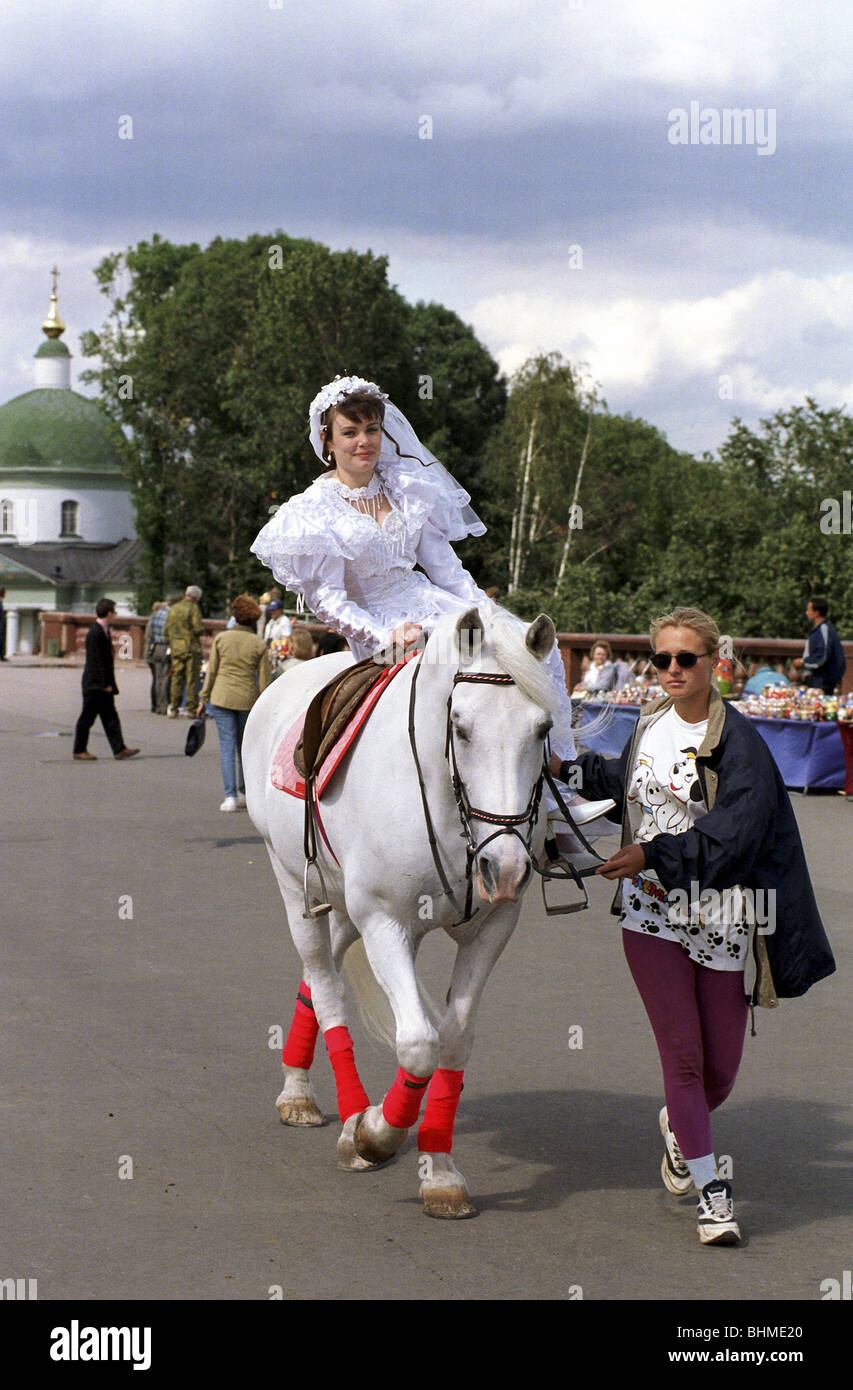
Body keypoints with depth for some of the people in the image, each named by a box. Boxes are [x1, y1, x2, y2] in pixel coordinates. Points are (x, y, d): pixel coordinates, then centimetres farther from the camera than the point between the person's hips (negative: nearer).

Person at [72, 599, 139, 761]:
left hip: (103, 684, 9)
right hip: (95, 684, -9)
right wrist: (106, 684, -20)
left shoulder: (103, 630, 11)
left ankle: (119, 749, 6)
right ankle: (79, 751, 9)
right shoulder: (95, 632, -19)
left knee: (111, 717, 7)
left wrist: (109, 684, 15)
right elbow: (97, 660, -21)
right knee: (87, 717, 0)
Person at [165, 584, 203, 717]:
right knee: (192, 679, 0)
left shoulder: (173, 608, 11)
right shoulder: (193, 608, -8)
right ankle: (191, 709, -1)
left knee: (177, 678, 10)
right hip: (191, 648, -5)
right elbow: (198, 629, -16)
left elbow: (167, 630, 13)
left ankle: (173, 709, 9)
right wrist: (200, 632, 6)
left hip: (176, 648, 5)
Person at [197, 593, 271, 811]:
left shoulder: (221, 638, -3)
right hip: (248, 698, 1)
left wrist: (203, 699, 9)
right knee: (245, 746, 17)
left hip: (222, 696, -1)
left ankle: (230, 796, -8)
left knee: (227, 746, 0)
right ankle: (243, 793, 25)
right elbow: (264, 679, 0)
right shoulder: (258, 644, -3)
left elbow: (211, 672, 0)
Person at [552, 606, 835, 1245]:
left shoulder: (738, 740, -11)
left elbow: (733, 834, -21)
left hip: (720, 920, -3)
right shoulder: (651, 724, 7)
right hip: (652, 914, 3)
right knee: (682, 1056, -4)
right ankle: (711, 1190, 4)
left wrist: (653, 855, -23)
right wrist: (575, 770, 25)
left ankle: (679, 1125, 41)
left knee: (721, 1065, 8)